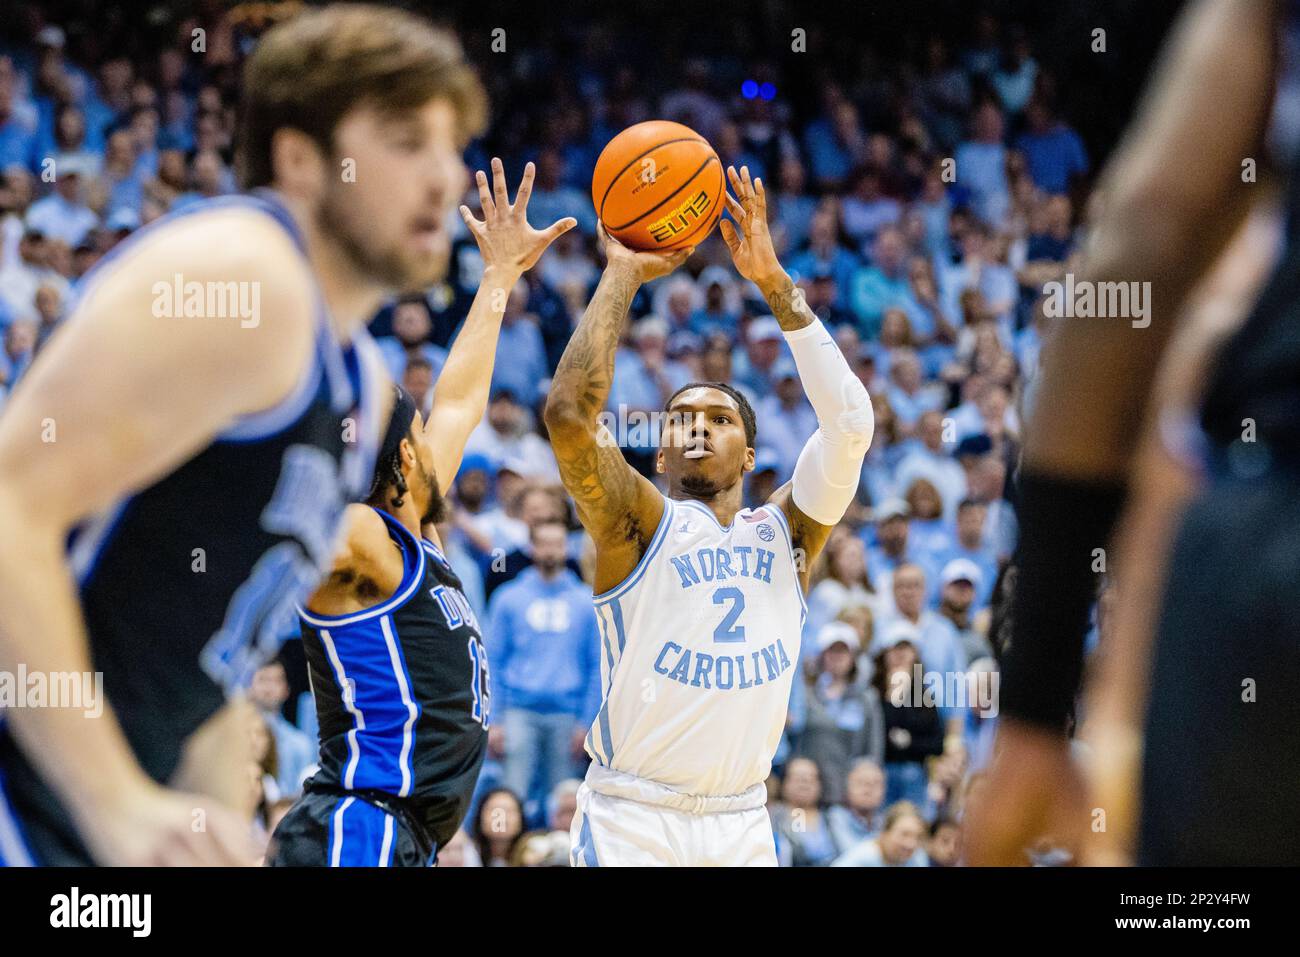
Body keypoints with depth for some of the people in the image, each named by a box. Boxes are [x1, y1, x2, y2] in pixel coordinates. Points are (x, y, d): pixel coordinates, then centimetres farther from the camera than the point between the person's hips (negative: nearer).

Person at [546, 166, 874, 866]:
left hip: (743, 826, 4)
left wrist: (776, 283, -5)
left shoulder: (785, 532, 9)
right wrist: (621, 276, -10)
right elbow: (569, 413, -17)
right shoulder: (641, 524, -1)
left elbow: (850, 422, -4)